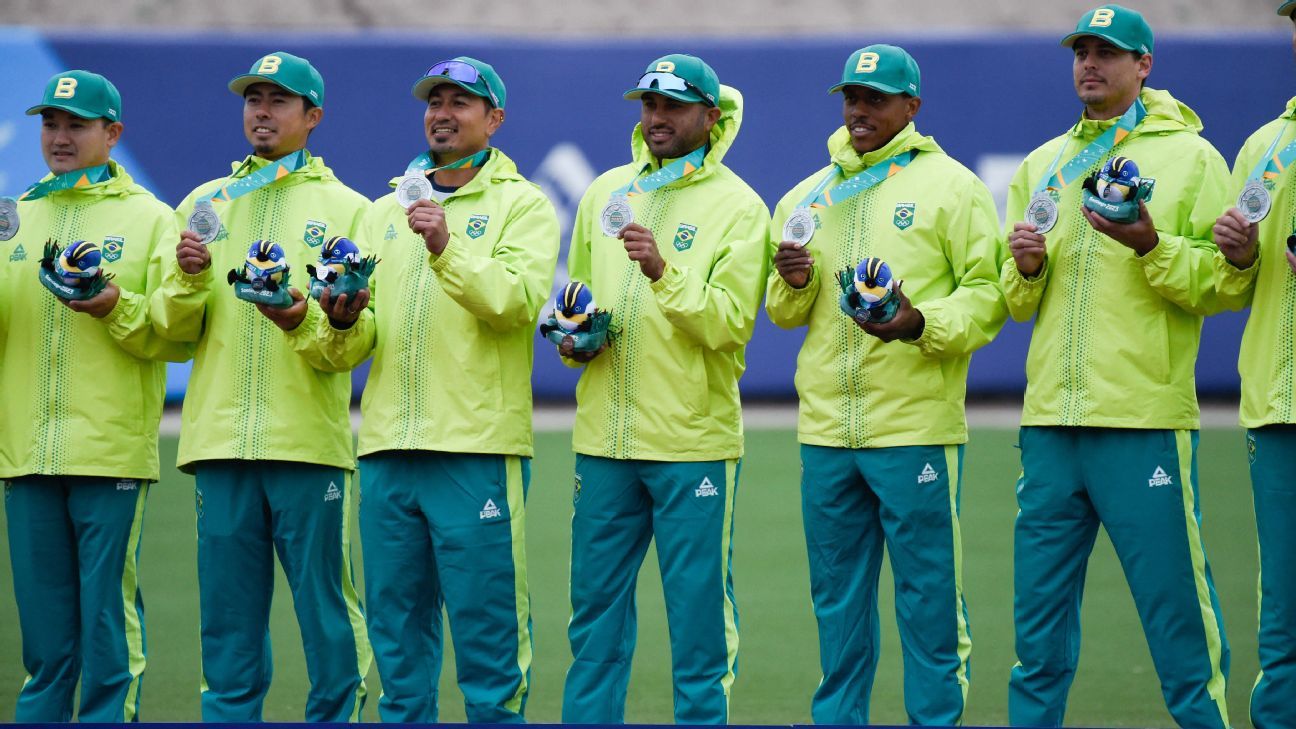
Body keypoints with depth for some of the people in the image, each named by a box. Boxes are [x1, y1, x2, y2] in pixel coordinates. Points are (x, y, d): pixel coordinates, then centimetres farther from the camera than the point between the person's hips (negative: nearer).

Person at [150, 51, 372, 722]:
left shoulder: (346, 208, 6)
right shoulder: (203, 204, 15)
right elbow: (171, 328, 11)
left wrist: (302, 324, -20)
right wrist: (188, 281, -9)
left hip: (309, 438, -3)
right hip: (220, 438, 3)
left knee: (326, 609, -4)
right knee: (228, 621, 4)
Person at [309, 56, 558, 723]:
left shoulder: (522, 205, 5)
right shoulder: (385, 213, 19)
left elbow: (519, 299, -14)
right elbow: (355, 345, 15)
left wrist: (448, 250, -26)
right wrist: (344, 322, -8)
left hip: (479, 448, -5)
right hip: (388, 449, 5)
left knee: (486, 631, -5)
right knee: (398, 638, 7)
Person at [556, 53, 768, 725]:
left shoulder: (737, 207, -3)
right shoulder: (605, 192, 13)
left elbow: (729, 322, -13)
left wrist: (663, 271, -25)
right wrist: (572, 338, 3)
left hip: (693, 441, -5)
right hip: (604, 437, 5)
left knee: (697, 609, -2)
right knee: (595, 609, 8)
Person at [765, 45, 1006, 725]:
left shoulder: (950, 186, -1)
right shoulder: (809, 196, 16)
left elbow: (987, 293, -7)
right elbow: (782, 311, 20)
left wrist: (921, 324, -22)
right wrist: (794, 283, -2)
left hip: (915, 429, -5)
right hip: (825, 431, 5)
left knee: (927, 595, -3)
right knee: (837, 597, 11)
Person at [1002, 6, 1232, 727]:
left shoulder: (1191, 157, 3)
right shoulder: (1042, 166, 18)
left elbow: (1222, 286, -4)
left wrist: (1153, 247, -19)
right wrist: (1027, 267, -1)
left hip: (1144, 422, -5)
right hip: (1050, 422, 5)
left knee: (1179, 621, -5)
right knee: (1039, 630, 7)